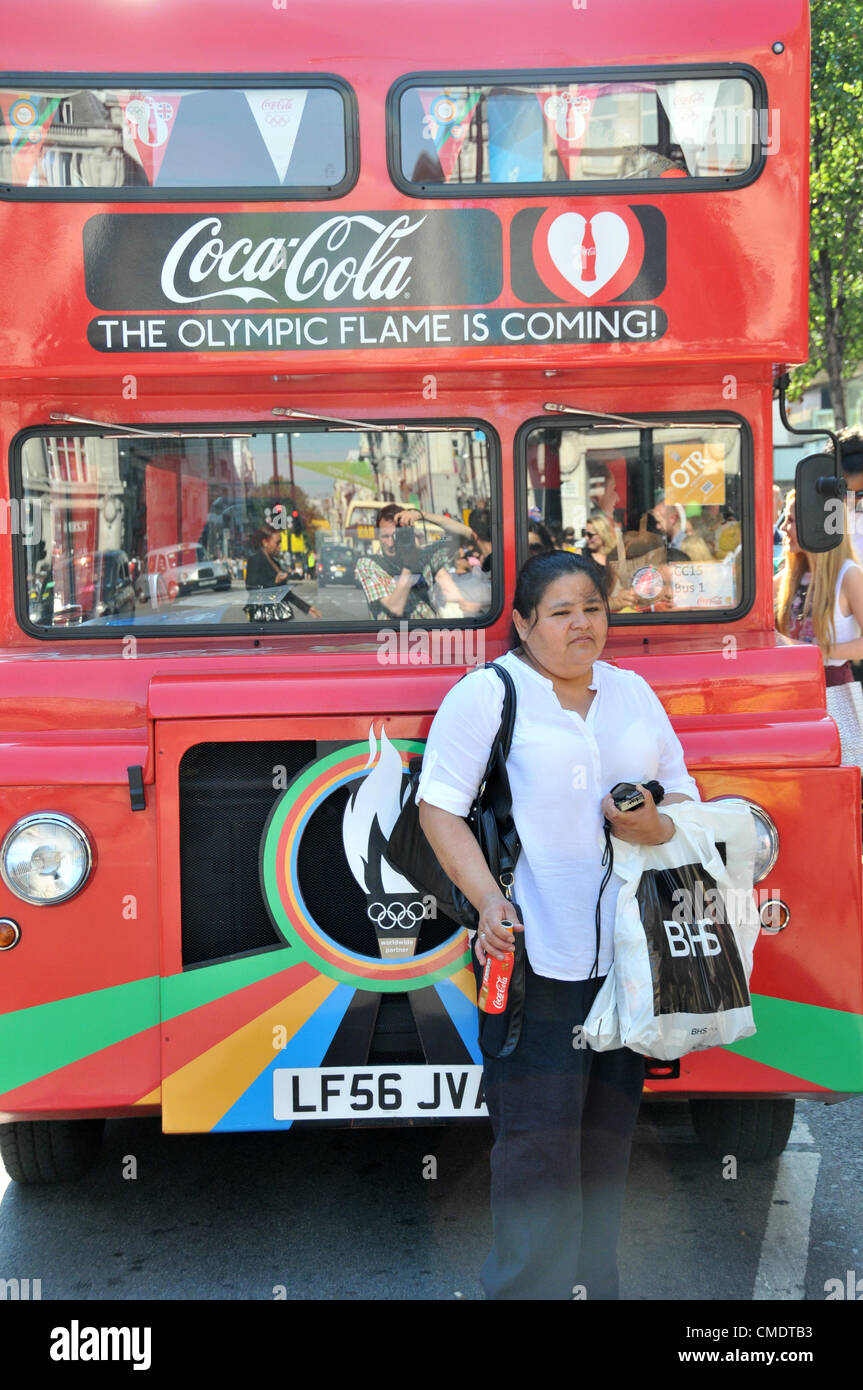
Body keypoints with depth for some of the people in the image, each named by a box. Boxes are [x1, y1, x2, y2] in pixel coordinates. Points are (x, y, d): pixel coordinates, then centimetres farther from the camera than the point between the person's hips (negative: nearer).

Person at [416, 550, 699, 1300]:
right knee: (538, 1142, -7)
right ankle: (528, 1285, 5)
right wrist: (489, 900, -18)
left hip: (629, 957, 6)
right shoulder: (486, 693, -1)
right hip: (533, 956, -5)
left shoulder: (634, 692, 15)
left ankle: (596, 1282, 24)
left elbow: (685, 796, 17)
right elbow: (439, 805, -6)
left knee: (609, 1134, 12)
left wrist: (656, 825, -7)